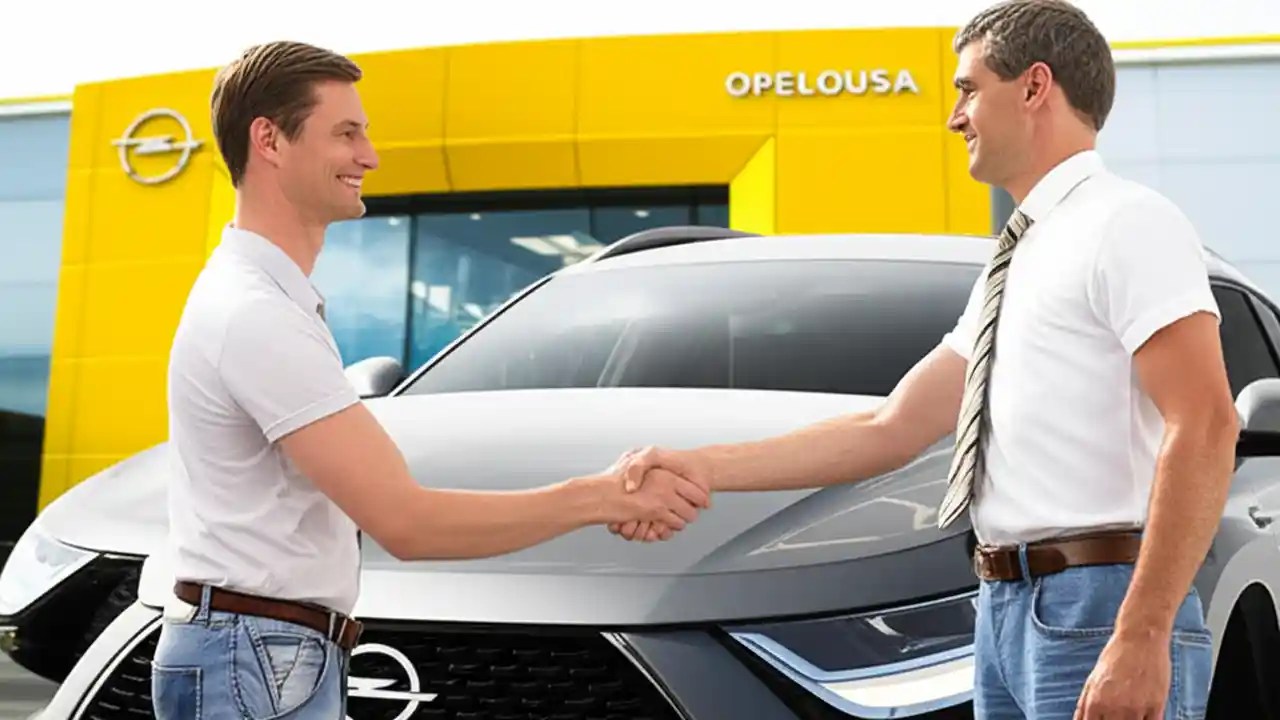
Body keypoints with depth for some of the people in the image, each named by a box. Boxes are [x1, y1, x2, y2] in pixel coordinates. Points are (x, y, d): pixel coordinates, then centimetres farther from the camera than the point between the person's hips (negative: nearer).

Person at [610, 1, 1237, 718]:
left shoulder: (1126, 224, -8)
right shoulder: (1016, 261, 17)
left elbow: (1204, 428, -18)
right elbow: (889, 431, 15)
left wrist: (1142, 638, -24)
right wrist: (702, 467, 8)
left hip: (1099, 612, -8)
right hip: (1008, 608, 8)